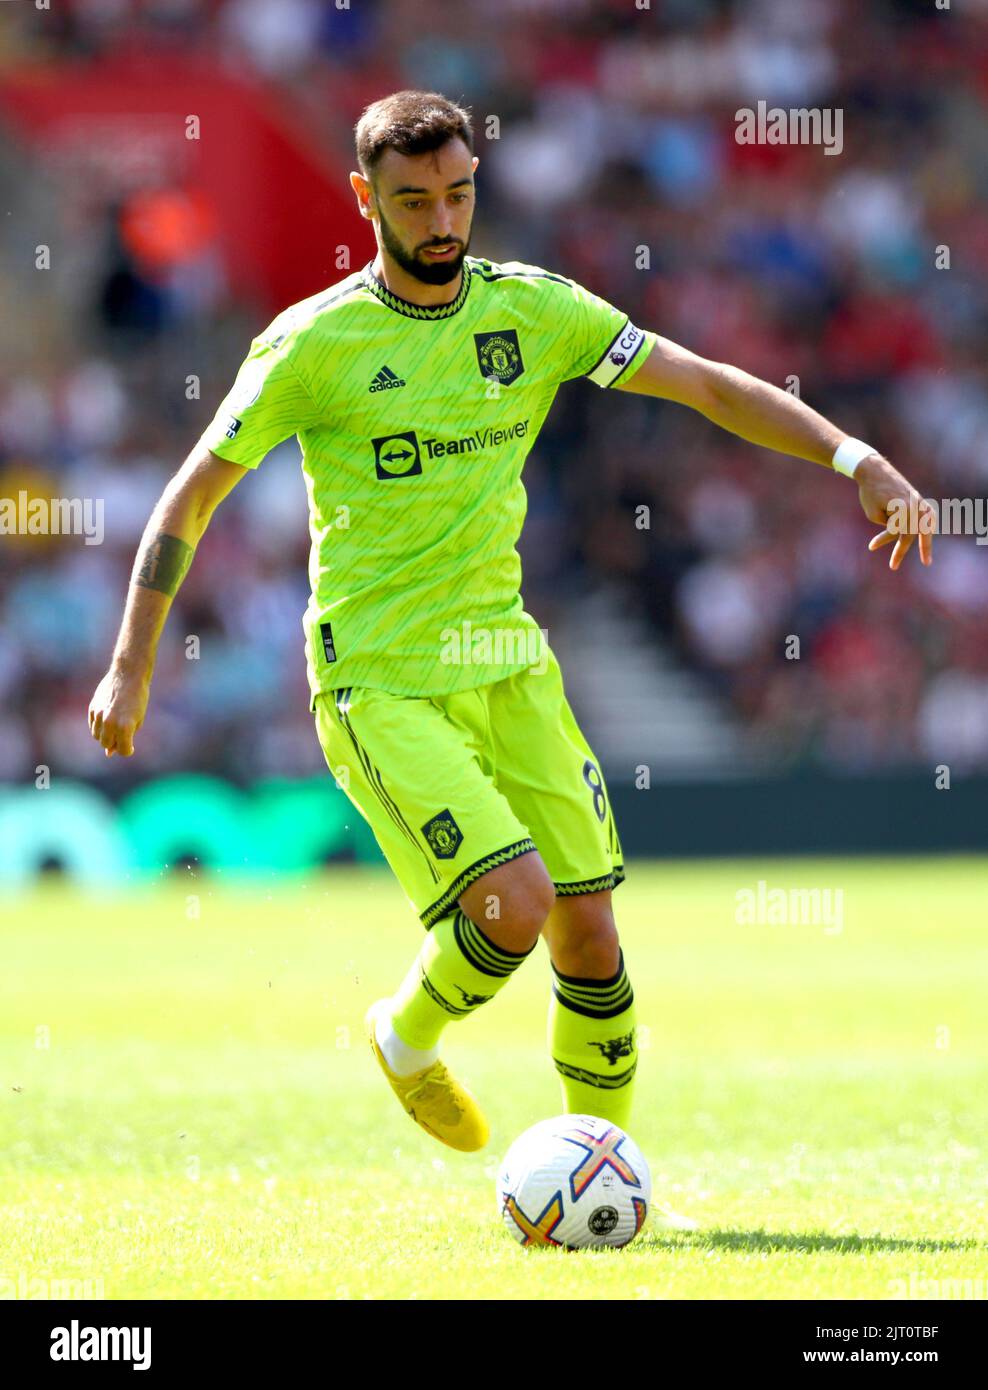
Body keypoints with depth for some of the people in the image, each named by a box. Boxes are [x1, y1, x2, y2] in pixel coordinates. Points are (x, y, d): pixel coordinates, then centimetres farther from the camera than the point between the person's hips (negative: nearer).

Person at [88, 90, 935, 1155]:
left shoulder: (532, 308, 3)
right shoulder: (313, 344, -8)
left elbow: (708, 386, 3)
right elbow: (193, 494, -1)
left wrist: (857, 459, -8)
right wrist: (131, 666, -5)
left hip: (506, 660, 5)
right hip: (380, 681, -5)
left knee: (588, 928, 0)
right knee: (513, 904, -19)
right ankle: (406, 1040, 11)